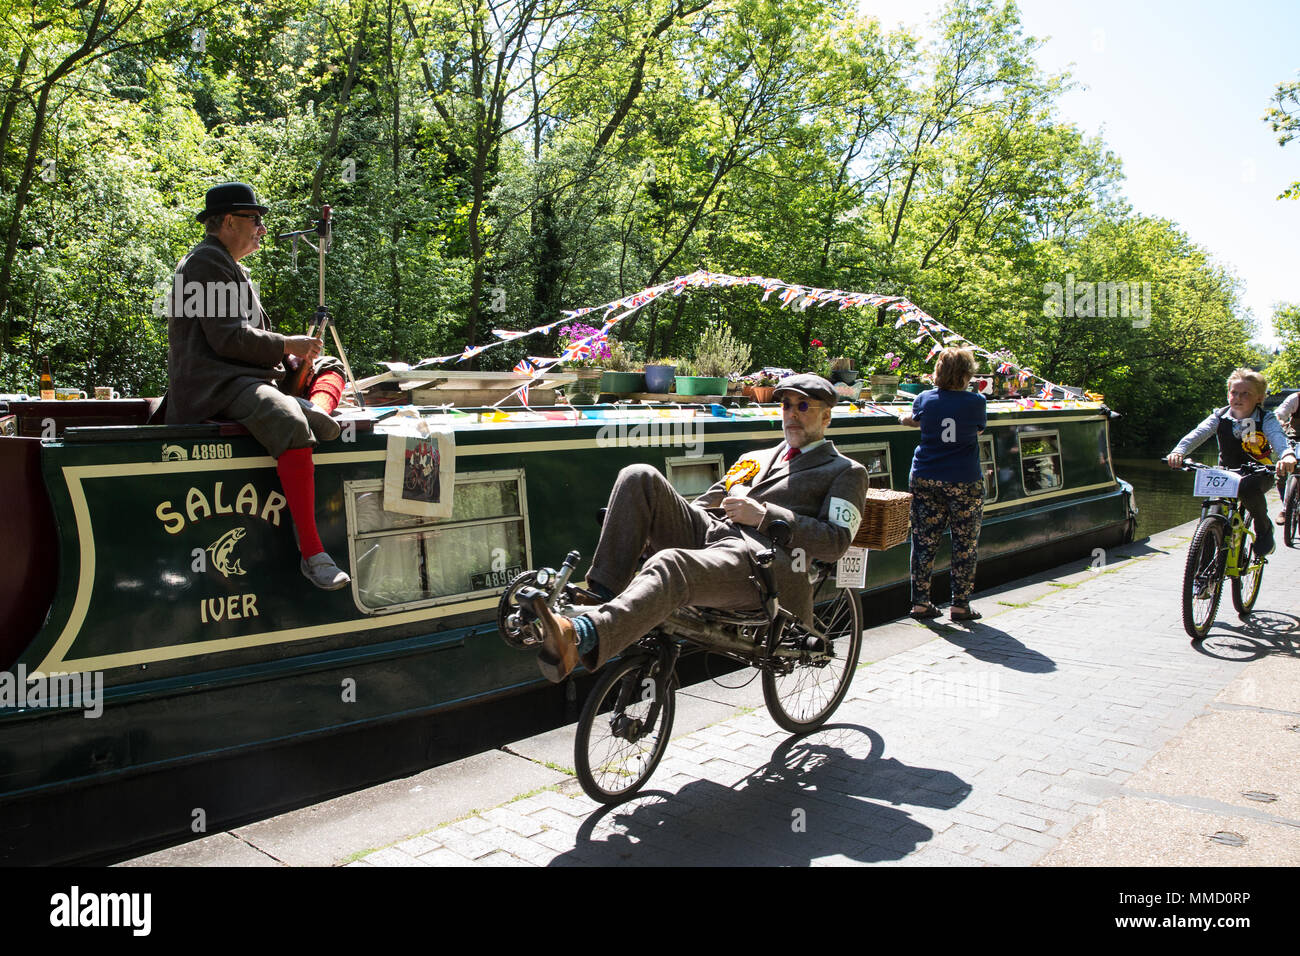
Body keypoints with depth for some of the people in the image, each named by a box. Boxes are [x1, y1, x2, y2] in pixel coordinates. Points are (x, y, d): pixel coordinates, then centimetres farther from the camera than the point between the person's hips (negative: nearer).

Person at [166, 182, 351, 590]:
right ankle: (312, 553, -42)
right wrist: (287, 345, -8)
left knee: (330, 366, 17)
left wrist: (292, 353, 14)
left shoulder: (230, 267, 27)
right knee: (291, 424, -37)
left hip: (246, 377, 11)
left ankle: (319, 410, -19)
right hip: (215, 385, -11)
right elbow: (229, 338, -16)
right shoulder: (205, 263, -5)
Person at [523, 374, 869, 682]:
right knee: (639, 477, -17)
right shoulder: (755, 458, 35)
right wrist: (656, 525, 9)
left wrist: (765, 515, -8)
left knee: (671, 565, -38)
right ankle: (601, 596, -22)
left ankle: (577, 638, -61)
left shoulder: (846, 472, 17)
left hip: (757, 558, -6)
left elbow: (836, 542, 0)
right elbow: (704, 503, 30)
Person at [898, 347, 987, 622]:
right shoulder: (976, 402, -6)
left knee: (924, 542, 8)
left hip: (925, 480, 3)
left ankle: (920, 603, 11)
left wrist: (905, 418, 44)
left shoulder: (925, 399, 0)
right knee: (965, 545, 8)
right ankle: (960, 605, 11)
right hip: (964, 482, -2)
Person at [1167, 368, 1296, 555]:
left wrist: (1288, 455, -57)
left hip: (1258, 473, -3)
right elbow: (1198, 433, -24)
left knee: (1248, 488, -35)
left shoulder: (1266, 419, -12)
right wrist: (1179, 451, -46)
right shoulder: (1220, 417, -7)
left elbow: (1278, 438, -33)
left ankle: (1264, 528, -8)